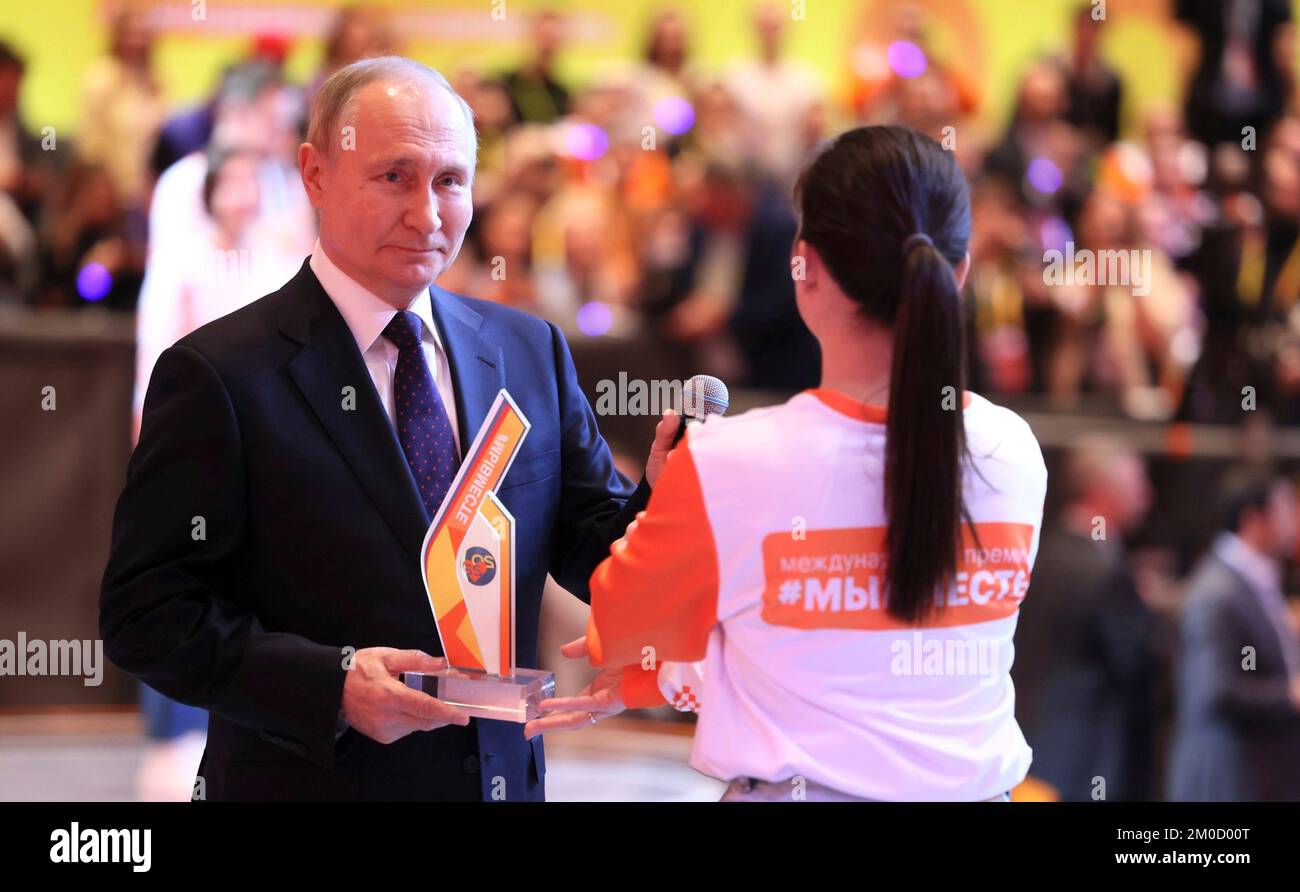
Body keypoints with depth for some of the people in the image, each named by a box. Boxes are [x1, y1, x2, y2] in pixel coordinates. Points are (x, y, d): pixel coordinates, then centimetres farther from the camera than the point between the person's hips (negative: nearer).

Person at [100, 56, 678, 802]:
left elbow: (596, 558, 4)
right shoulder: (219, 375, -11)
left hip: (504, 776, 5)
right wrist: (330, 685, -24)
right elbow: (146, 613, -14)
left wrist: (662, 500, -17)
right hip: (307, 782, -5)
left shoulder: (532, 351, 4)